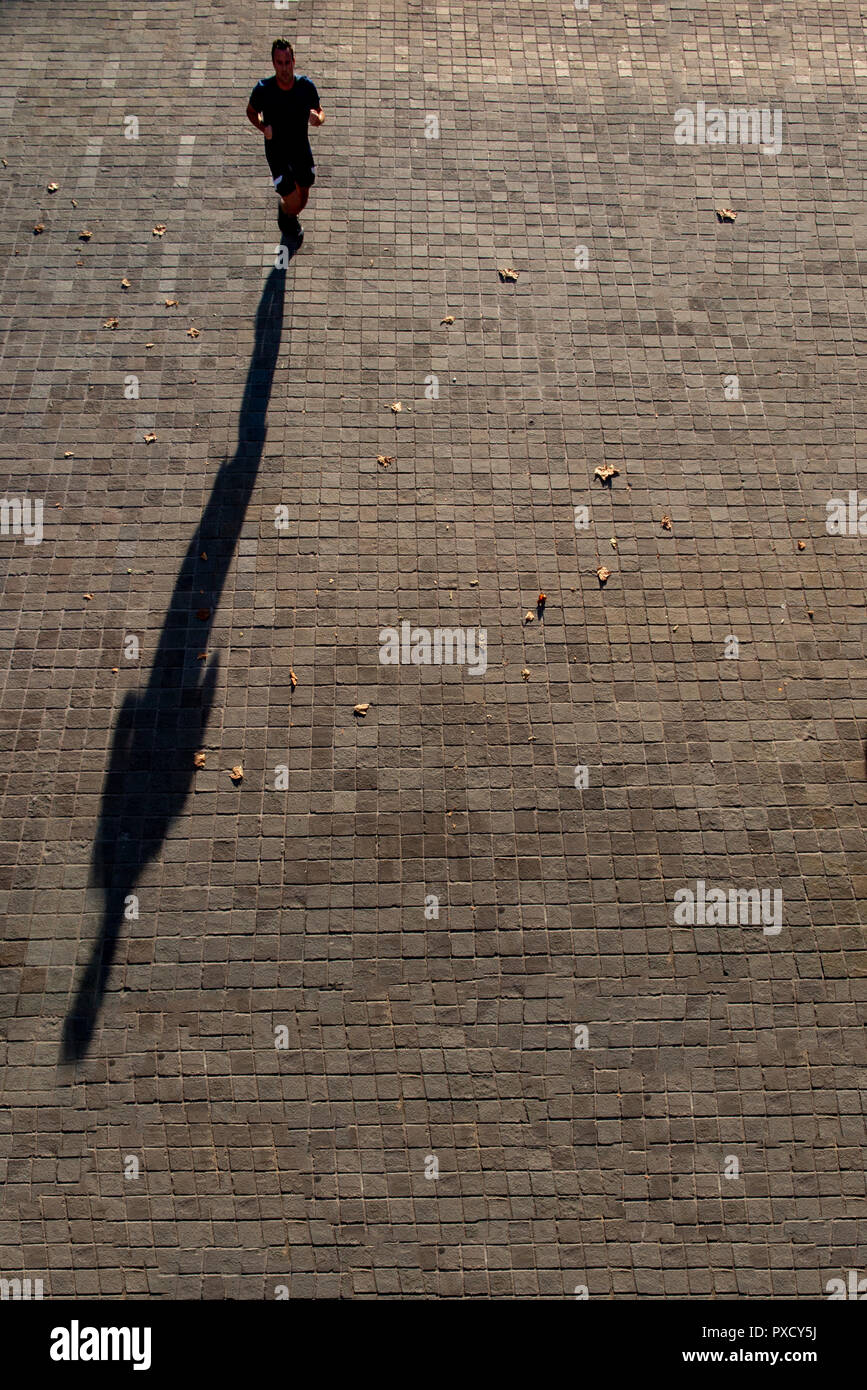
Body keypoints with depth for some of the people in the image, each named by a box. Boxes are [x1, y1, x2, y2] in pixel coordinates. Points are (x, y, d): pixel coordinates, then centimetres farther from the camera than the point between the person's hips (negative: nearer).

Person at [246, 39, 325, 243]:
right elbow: (251, 111, 0)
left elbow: (319, 112, 1)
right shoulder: (262, 89, -20)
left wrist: (317, 118, -25)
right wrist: (263, 127, -21)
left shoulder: (306, 86, -15)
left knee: (303, 198, 17)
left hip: (302, 148, 3)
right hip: (277, 151, -3)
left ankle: (290, 216, 57)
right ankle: (284, 217, 36)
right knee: (293, 203, -6)